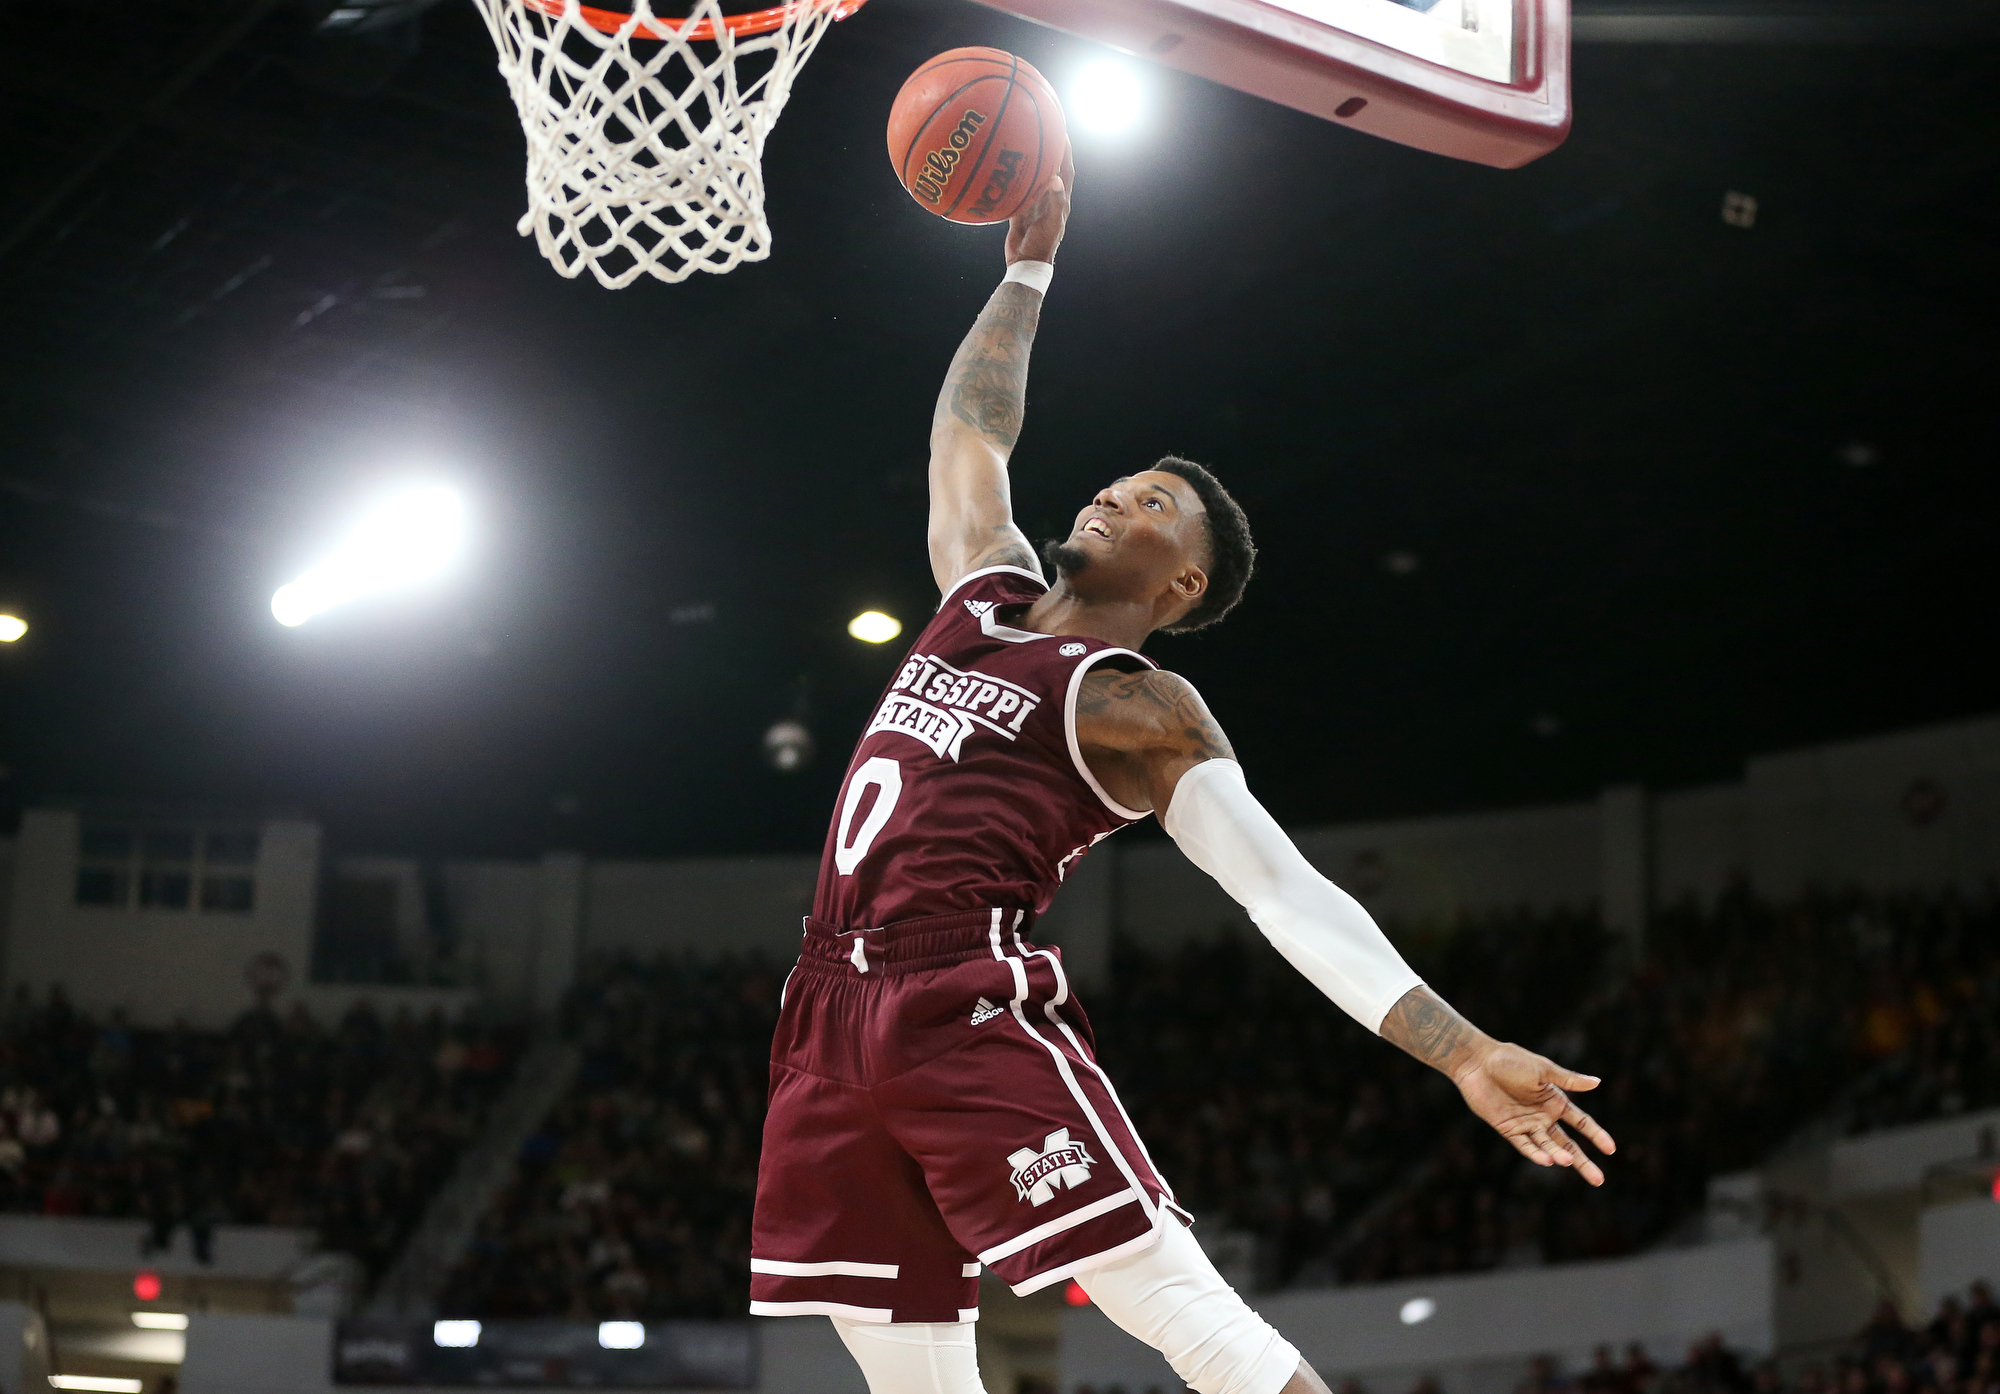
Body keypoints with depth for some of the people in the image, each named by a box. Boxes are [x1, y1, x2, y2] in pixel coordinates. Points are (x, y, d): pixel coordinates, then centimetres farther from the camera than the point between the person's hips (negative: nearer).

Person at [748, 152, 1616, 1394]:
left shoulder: (1139, 709, 1)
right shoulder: (984, 584, 20)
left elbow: (1286, 891, -6)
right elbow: (969, 425, 36)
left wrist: (1466, 1053, -16)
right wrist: (1028, 267, 37)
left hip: (977, 1011, -6)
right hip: (836, 1013, 6)